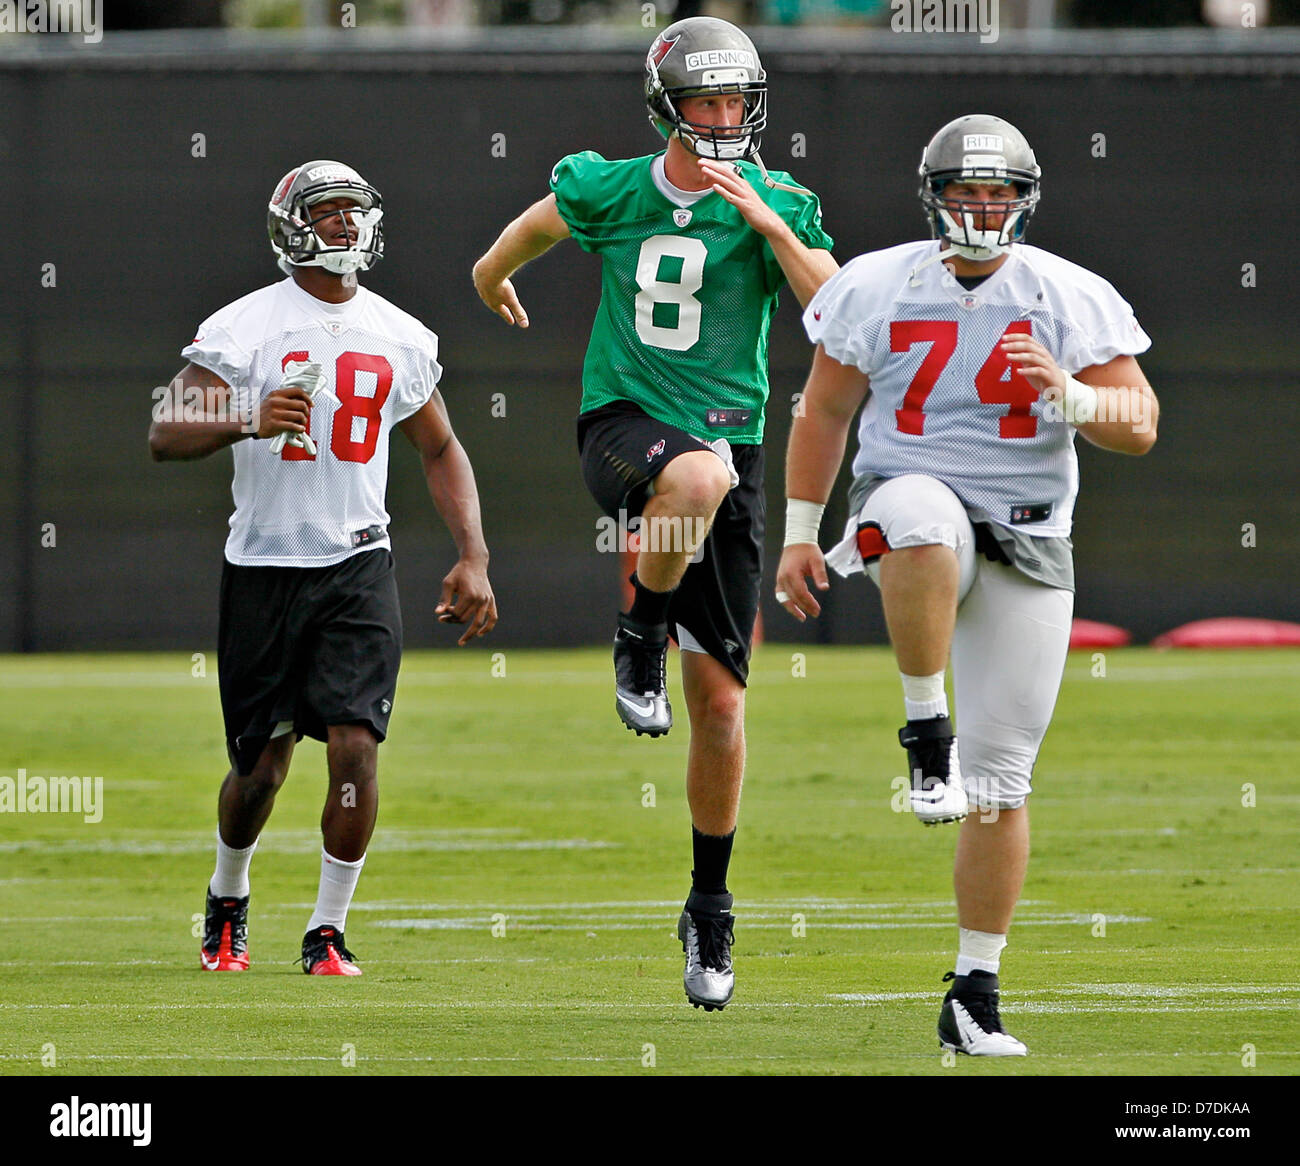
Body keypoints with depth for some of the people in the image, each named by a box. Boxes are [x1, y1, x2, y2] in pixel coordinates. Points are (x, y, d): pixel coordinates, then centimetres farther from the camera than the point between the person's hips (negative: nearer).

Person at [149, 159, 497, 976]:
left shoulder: (402, 339, 6)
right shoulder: (244, 327, -6)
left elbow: (441, 451, 18)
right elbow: (166, 435, -13)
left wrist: (474, 558, 7)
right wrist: (248, 421, -32)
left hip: (358, 566, 2)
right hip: (264, 565, -2)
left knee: (355, 747, -14)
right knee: (262, 766, 6)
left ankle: (329, 932, -1)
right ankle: (229, 902, 35)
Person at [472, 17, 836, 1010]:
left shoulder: (778, 206, 0)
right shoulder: (611, 191, 1)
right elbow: (540, 223, 24)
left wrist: (766, 220, -19)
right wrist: (493, 276, 42)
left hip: (729, 439, 1)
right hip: (623, 424, -1)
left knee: (721, 696, 2)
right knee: (697, 474, -41)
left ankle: (711, 906, 17)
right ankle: (639, 646, -14)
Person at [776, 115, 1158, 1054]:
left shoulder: (1070, 298, -2)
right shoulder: (876, 289, -1)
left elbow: (1140, 426, -4)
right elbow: (824, 412, 10)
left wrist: (1070, 394, -24)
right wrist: (800, 535, 7)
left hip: (1029, 544, 1)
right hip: (913, 493, -1)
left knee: (1002, 777, -1)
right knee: (924, 522, -42)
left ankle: (976, 993, 9)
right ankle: (926, 729, -26)